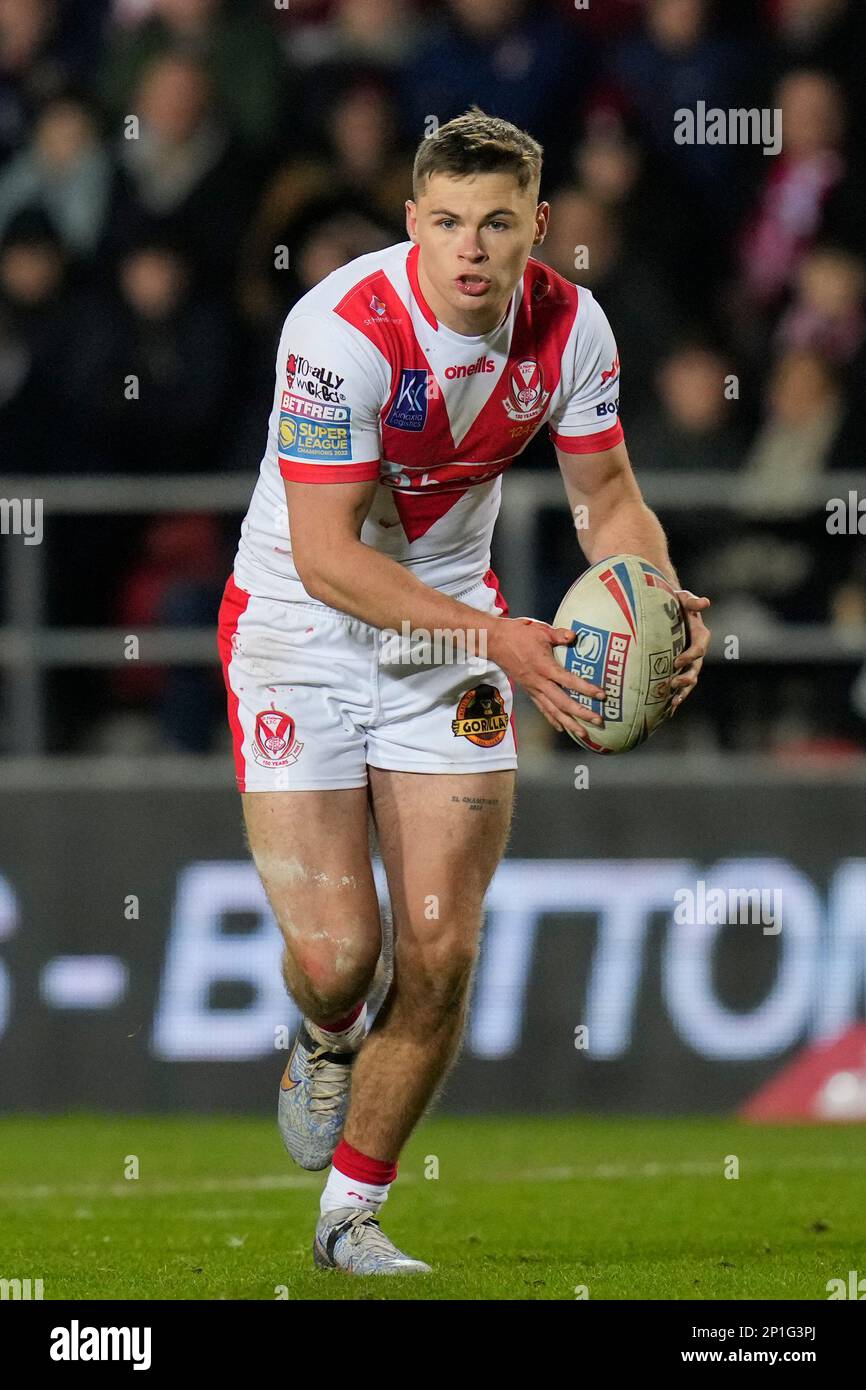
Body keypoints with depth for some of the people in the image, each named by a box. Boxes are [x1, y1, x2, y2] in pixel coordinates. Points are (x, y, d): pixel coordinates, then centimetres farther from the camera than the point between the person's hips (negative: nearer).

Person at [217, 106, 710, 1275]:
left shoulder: (569, 327, -11)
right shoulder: (342, 331, -27)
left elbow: (609, 498, 3)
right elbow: (326, 556, -26)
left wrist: (660, 601, -18)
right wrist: (496, 636, -33)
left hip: (450, 632, 4)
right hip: (300, 632, -4)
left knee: (441, 952, -3)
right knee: (335, 954, -12)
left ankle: (352, 1214, 15)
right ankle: (326, 1046, 28)